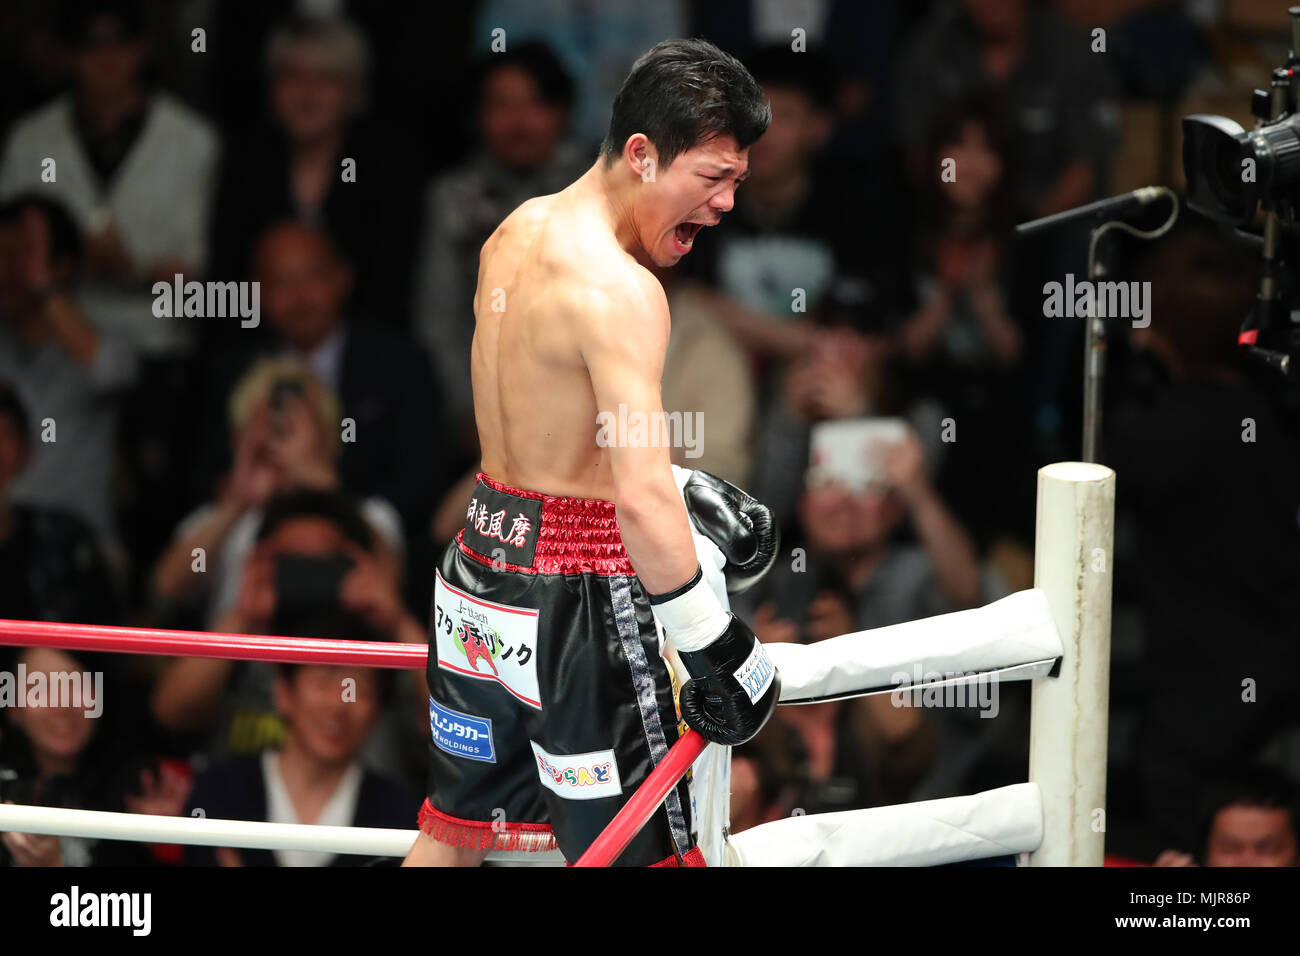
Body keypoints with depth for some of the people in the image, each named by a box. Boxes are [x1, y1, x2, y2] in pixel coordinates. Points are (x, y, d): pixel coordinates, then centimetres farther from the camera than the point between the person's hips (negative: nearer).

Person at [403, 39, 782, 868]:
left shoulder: (516, 233, 7)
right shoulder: (620, 289, -22)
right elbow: (641, 503, -28)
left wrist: (688, 489, 15)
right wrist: (721, 651, -22)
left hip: (479, 578, 9)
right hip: (574, 604, -9)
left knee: (456, 829, 21)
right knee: (641, 847, -3)